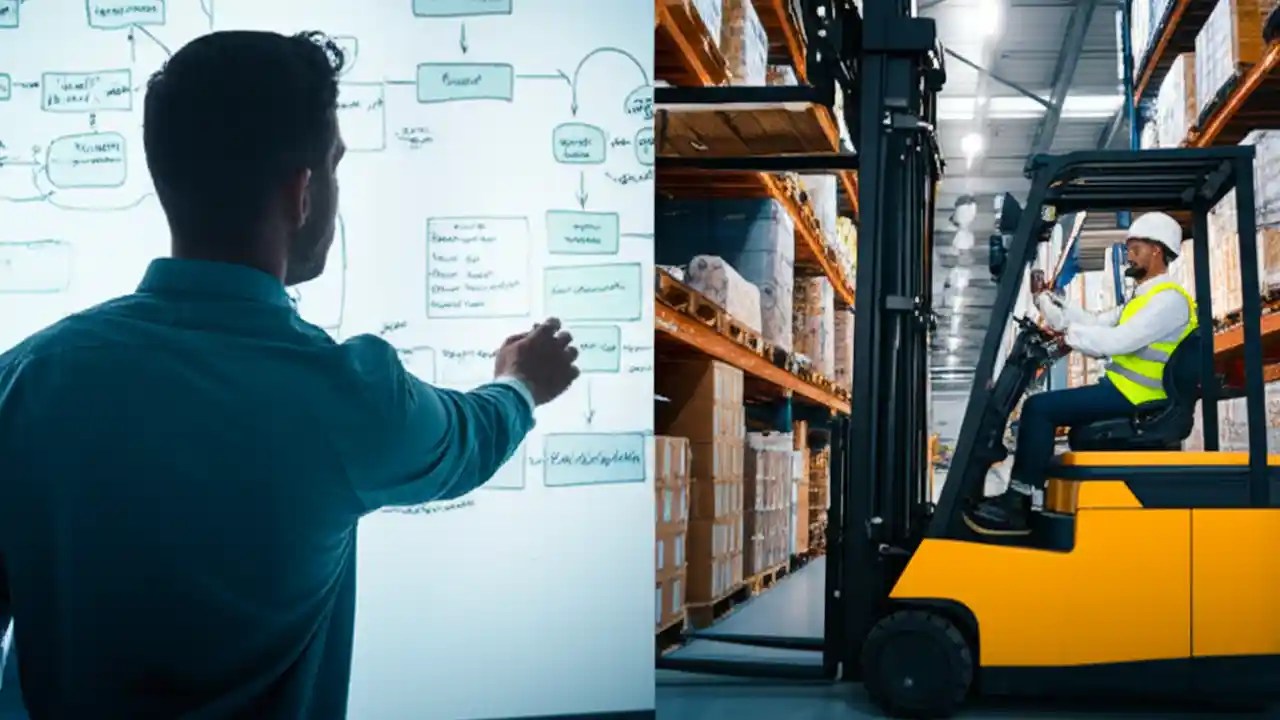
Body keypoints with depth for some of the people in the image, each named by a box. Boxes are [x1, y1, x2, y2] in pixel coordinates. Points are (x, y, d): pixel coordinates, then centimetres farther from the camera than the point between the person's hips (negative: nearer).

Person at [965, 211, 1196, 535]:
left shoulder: (1169, 299, -13)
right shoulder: (1143, 298, 20)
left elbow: (1119, 340, -24)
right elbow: (1095, 325, 13)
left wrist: (1069, 332, -15)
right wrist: (1048, 301, 5)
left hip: (1130, 398, -10)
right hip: (1119, 389, 10)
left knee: (1040, 408, -18)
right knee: (1042, 408, 8)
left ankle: (1018, 505, -17)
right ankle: (1018, 494, 3)